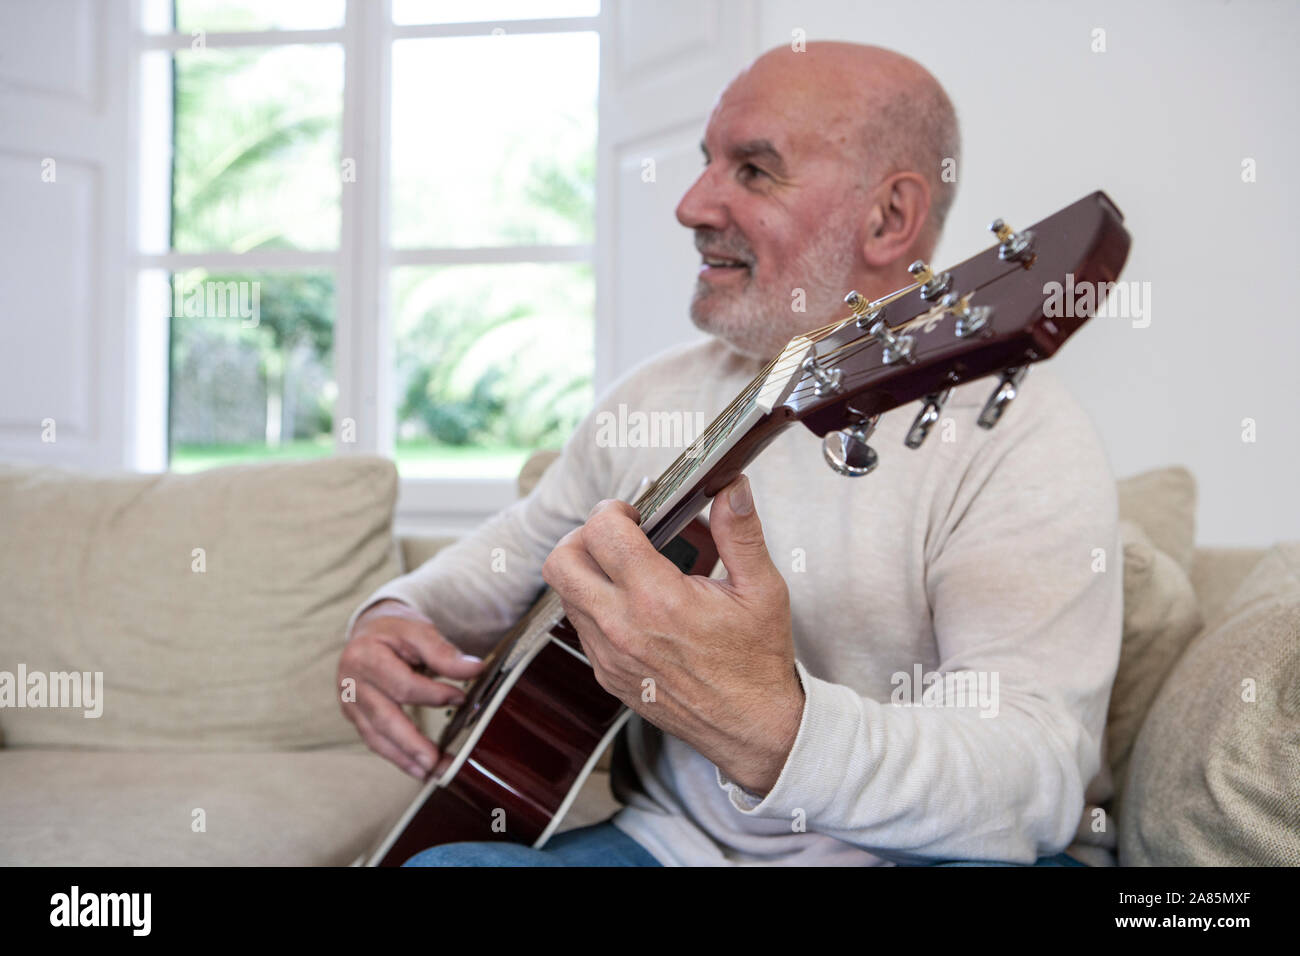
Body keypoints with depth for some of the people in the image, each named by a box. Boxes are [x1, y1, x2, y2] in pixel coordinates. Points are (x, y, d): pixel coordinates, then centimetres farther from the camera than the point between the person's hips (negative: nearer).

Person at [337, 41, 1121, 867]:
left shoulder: (1019, 437, -15)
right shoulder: (661, 394, 8)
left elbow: (1038, 778, -26)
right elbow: (516, 551, 21)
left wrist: (776, 732, -44)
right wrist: (398, 613, 0)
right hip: (664, 837, 5)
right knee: (437, 860, -22)